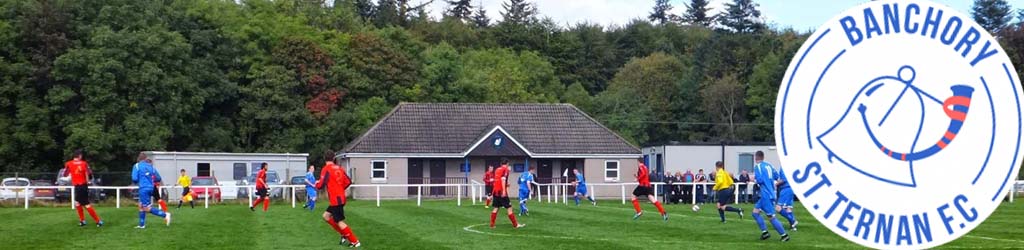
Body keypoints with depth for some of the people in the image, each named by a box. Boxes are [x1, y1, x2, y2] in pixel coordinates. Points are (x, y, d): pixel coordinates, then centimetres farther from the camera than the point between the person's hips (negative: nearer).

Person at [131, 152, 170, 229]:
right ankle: (141, 225, 19)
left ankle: (165, 215, -20)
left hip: (143, 188, -7)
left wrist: (136, 182, 13)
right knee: (141, 206, 18)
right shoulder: (150, 166, 12)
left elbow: (134, 179, -10)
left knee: (147, 208, -7)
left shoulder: (137, 166, -1)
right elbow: (158, 178, 12)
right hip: (151, 188, 7)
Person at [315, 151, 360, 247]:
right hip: (341, 198, 8)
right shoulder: (339, 168, 9)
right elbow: (348, 182, 9)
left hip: (335, 200, -8)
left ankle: (355, 241, -2)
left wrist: (317, 183, 9)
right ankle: (345, 235, 17)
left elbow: (320, 185, -14)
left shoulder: (326, 169, -11)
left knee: (340, 222, -3)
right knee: (326, 216, 19)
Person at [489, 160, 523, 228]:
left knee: (496, 208, 12)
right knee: (509, 208, -2)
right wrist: (504, 190, -25)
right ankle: (515, 224, 1)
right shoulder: (505, 169, -6)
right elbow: (503, 179, -19)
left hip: (495, 191, 7)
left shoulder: (497, 169, 15)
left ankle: (492, 224, 8)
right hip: (502, 192, -7)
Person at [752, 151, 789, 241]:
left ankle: (784, 235, -3)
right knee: (755, 212, 13)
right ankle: (765, 232, 9)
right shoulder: (769, 165, 11)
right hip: (771, 193, 8)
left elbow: (759, 180, -19)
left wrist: (754, 179, 1)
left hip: (766, 195, -8)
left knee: (771, 217, -5)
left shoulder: (758, 166, -10)